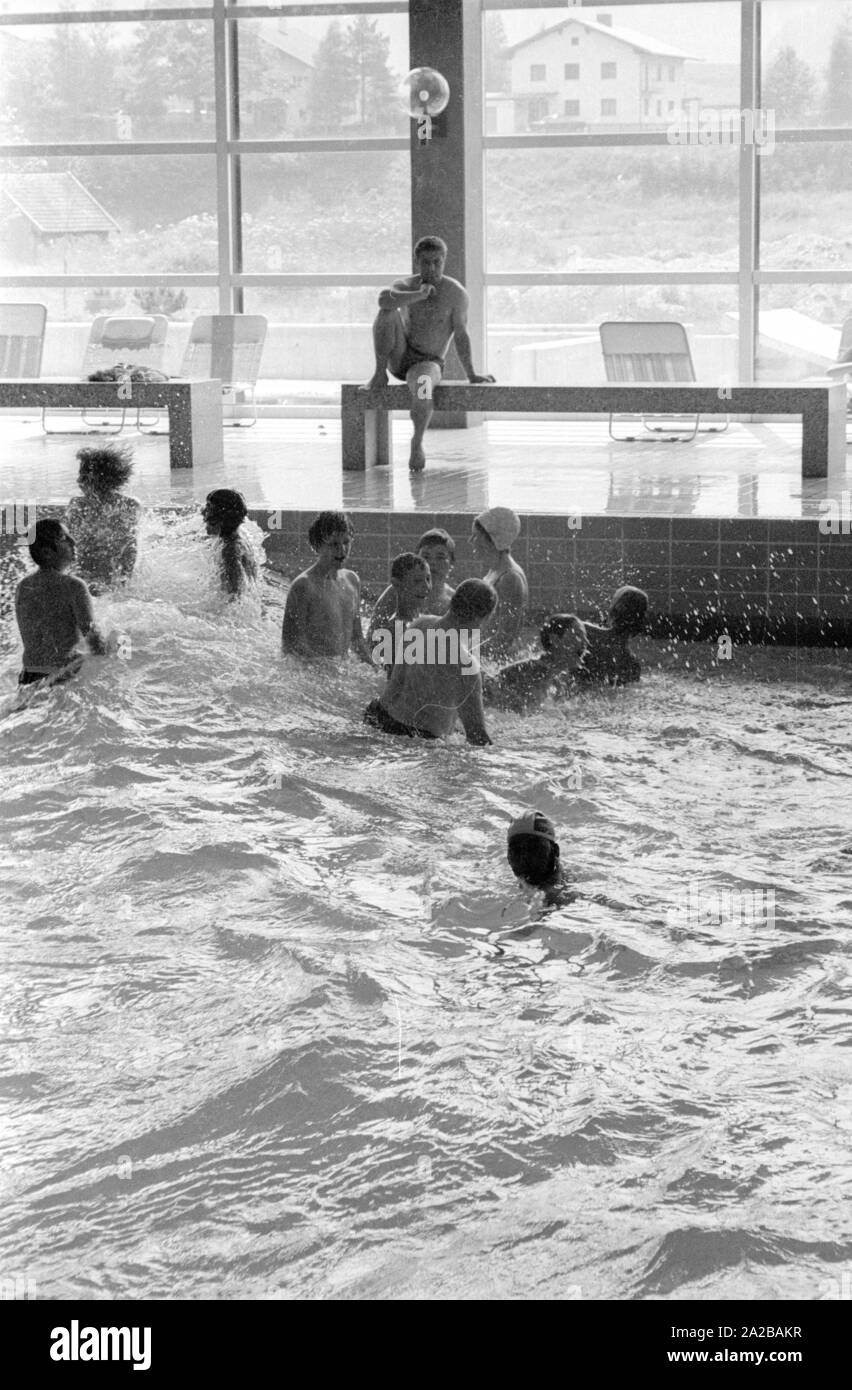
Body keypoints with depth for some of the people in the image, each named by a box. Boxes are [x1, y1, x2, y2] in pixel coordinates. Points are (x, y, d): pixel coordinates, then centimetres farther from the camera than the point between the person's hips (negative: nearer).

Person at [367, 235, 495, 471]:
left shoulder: (456, 294, -6)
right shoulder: (405, 286, 0)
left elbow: (461, 335, -6)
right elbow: (384, 298, -24)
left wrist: (471, 374, -9)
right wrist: (419, 295, -31)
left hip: (427, 362, -2)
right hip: (399, 356, 2)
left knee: (422, 386, -39)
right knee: (387, 311, -23)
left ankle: (417, 444, -15)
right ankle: (380, 372, -15)